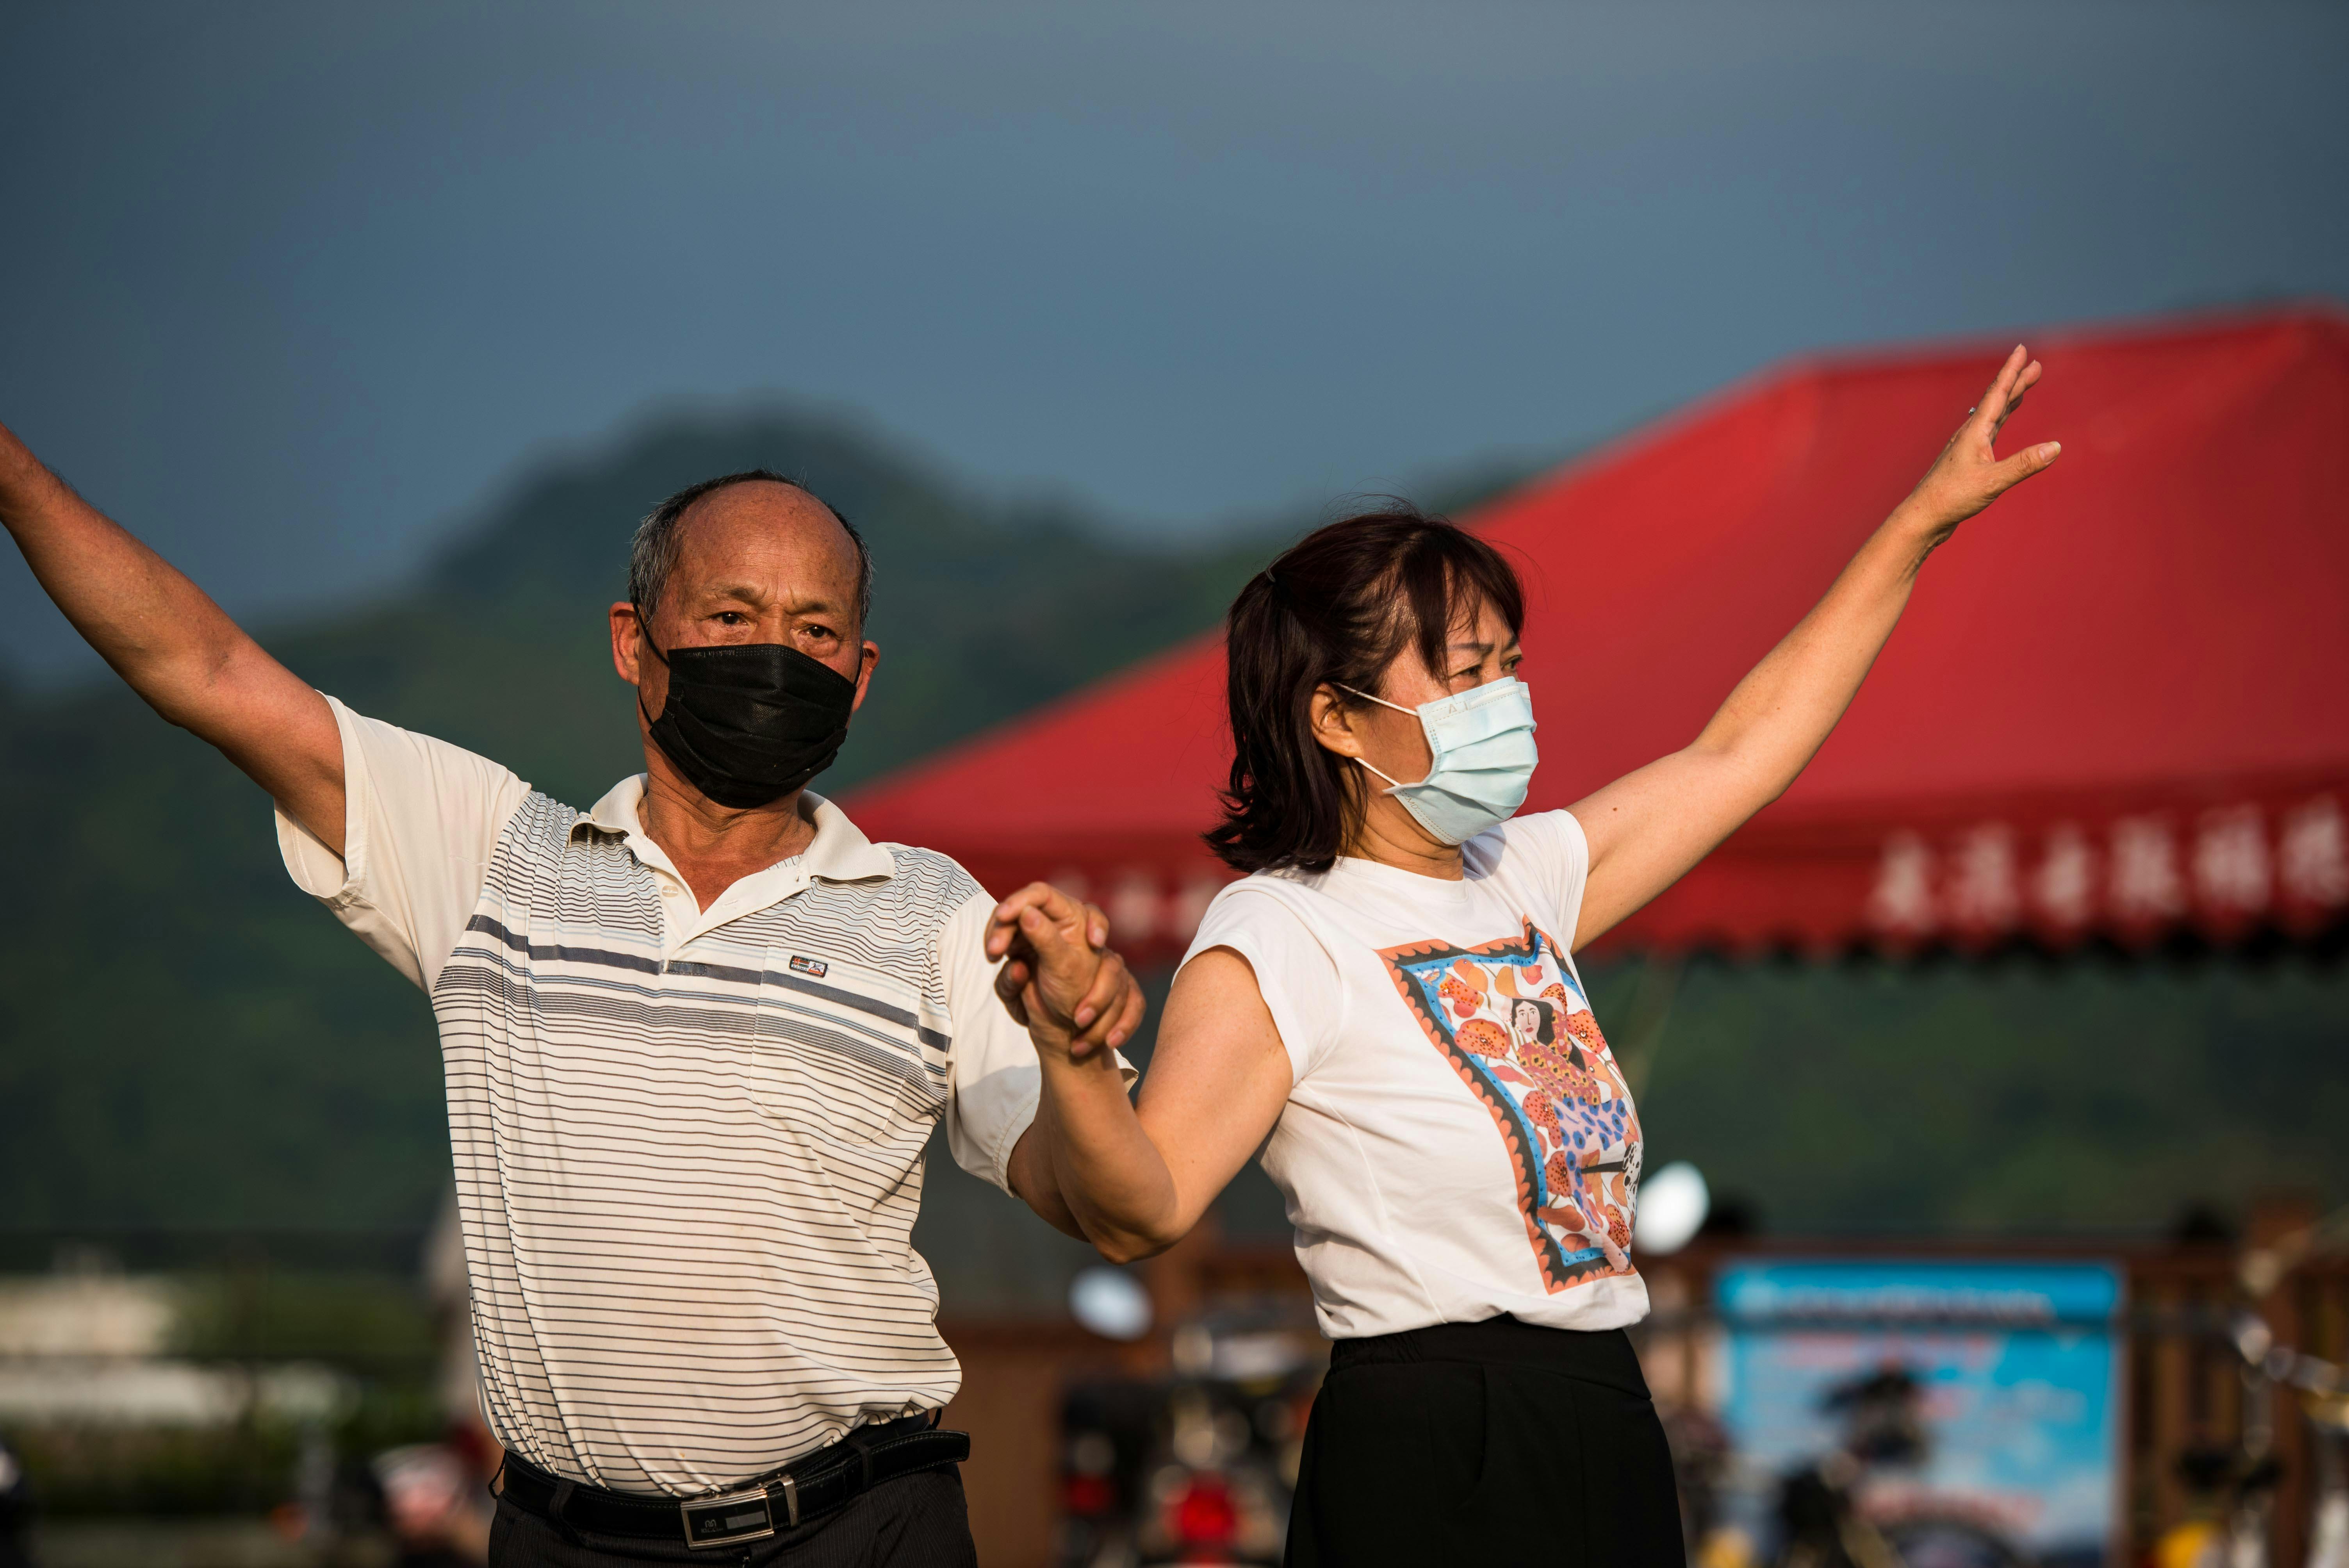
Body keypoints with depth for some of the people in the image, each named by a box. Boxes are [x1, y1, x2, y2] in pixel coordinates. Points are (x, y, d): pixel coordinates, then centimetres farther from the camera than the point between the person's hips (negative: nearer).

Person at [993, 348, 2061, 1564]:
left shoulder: (1521, 875, 14)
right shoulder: (1274, 939, -11)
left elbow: (1740, 753, 25)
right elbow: (1141, 1212, -22)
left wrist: (1926, 518, 28)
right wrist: (1070, 1051, -43)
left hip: (1605, 1430, 8)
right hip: (1430, 1462, -8)